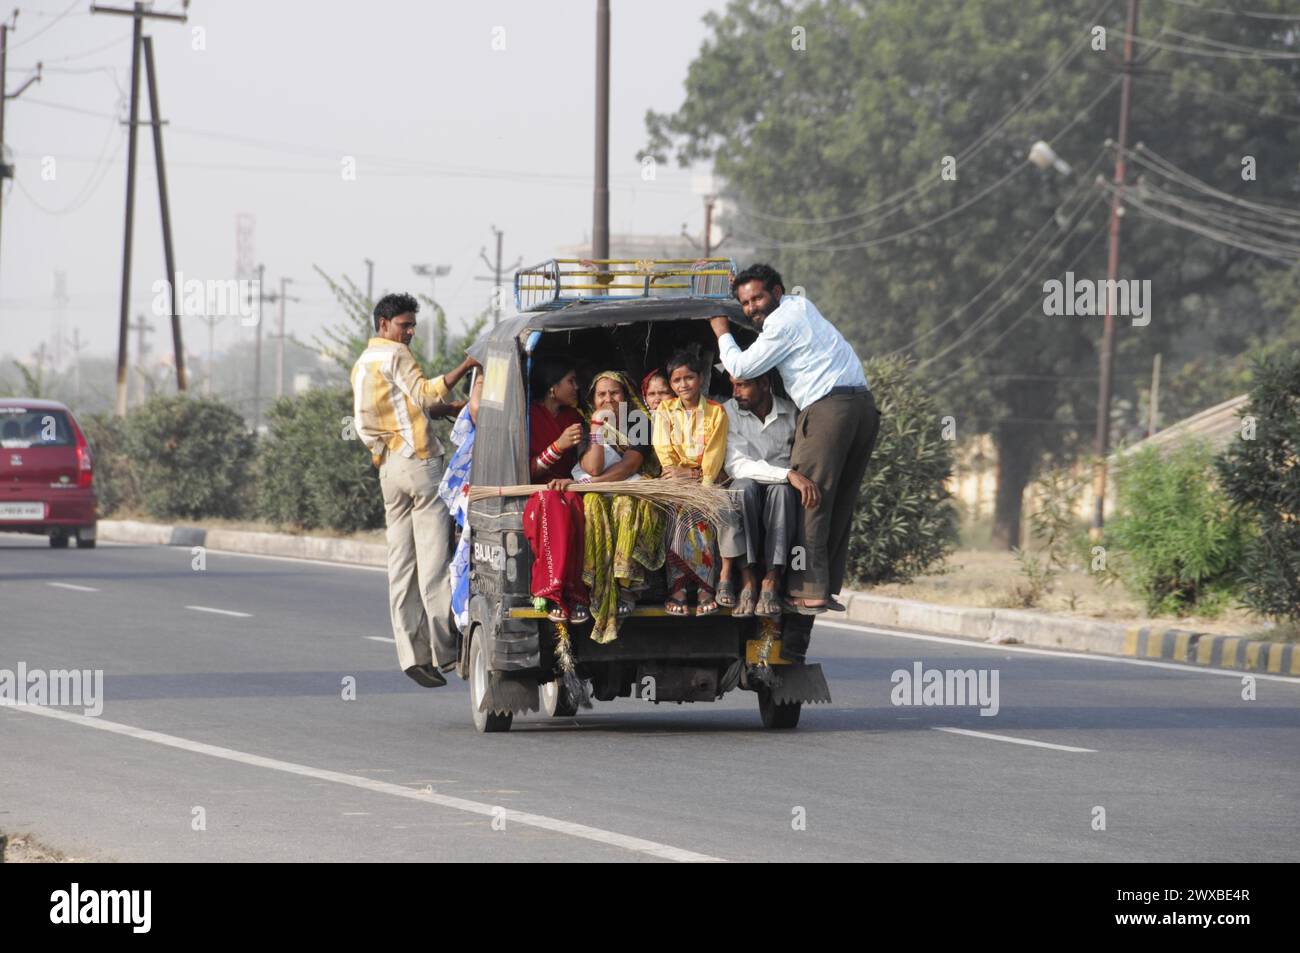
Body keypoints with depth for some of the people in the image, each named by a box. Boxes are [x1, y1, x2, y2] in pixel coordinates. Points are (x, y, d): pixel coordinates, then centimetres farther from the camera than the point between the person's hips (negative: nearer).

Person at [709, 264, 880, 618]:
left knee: (809, 500, -7)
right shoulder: (801, 304, 24)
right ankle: (828, 586, 15)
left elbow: (741, 368, 1)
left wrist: (722, 334, 16)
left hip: (828, 409, -10)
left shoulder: (783, 324, -4)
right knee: (841, 502, 12)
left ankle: (810, 590, -11)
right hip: (864, 405, 10)